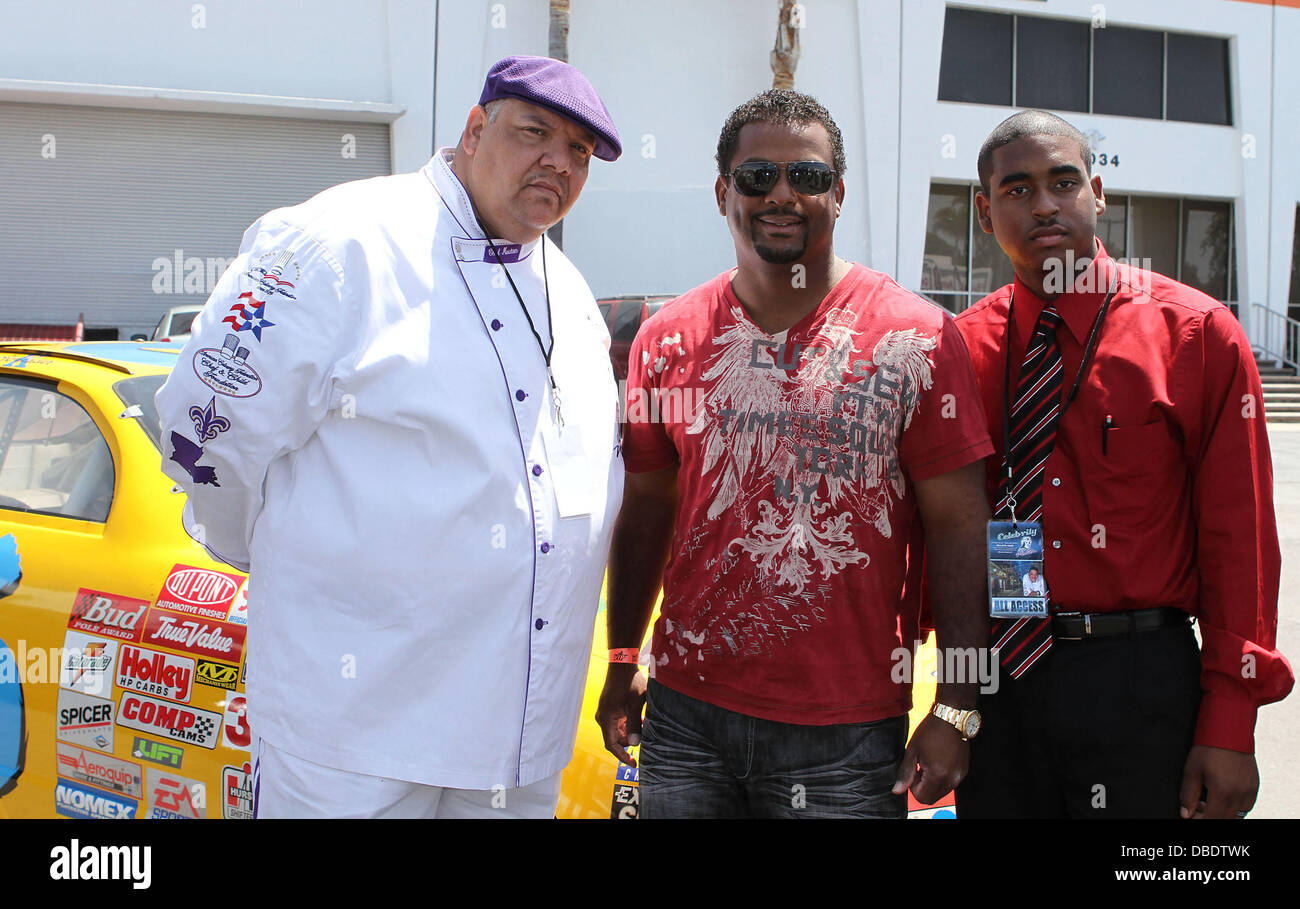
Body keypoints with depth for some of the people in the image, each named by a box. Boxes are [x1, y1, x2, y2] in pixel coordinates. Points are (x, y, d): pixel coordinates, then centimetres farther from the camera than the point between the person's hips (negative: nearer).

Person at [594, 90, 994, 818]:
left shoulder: (917, 339, -5)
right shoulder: (667, 339, 5)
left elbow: (958, 526, -6)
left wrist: (957, 712, -10)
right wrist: (623, 663, 12)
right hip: (685, 716, 3)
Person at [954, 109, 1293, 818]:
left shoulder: (1196, 333, -4)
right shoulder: (961, 347, 3)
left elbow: (1240, 539, -5)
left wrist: (1229, 730, -10)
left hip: (1136, 679, -2)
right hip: (993, 678, 2)